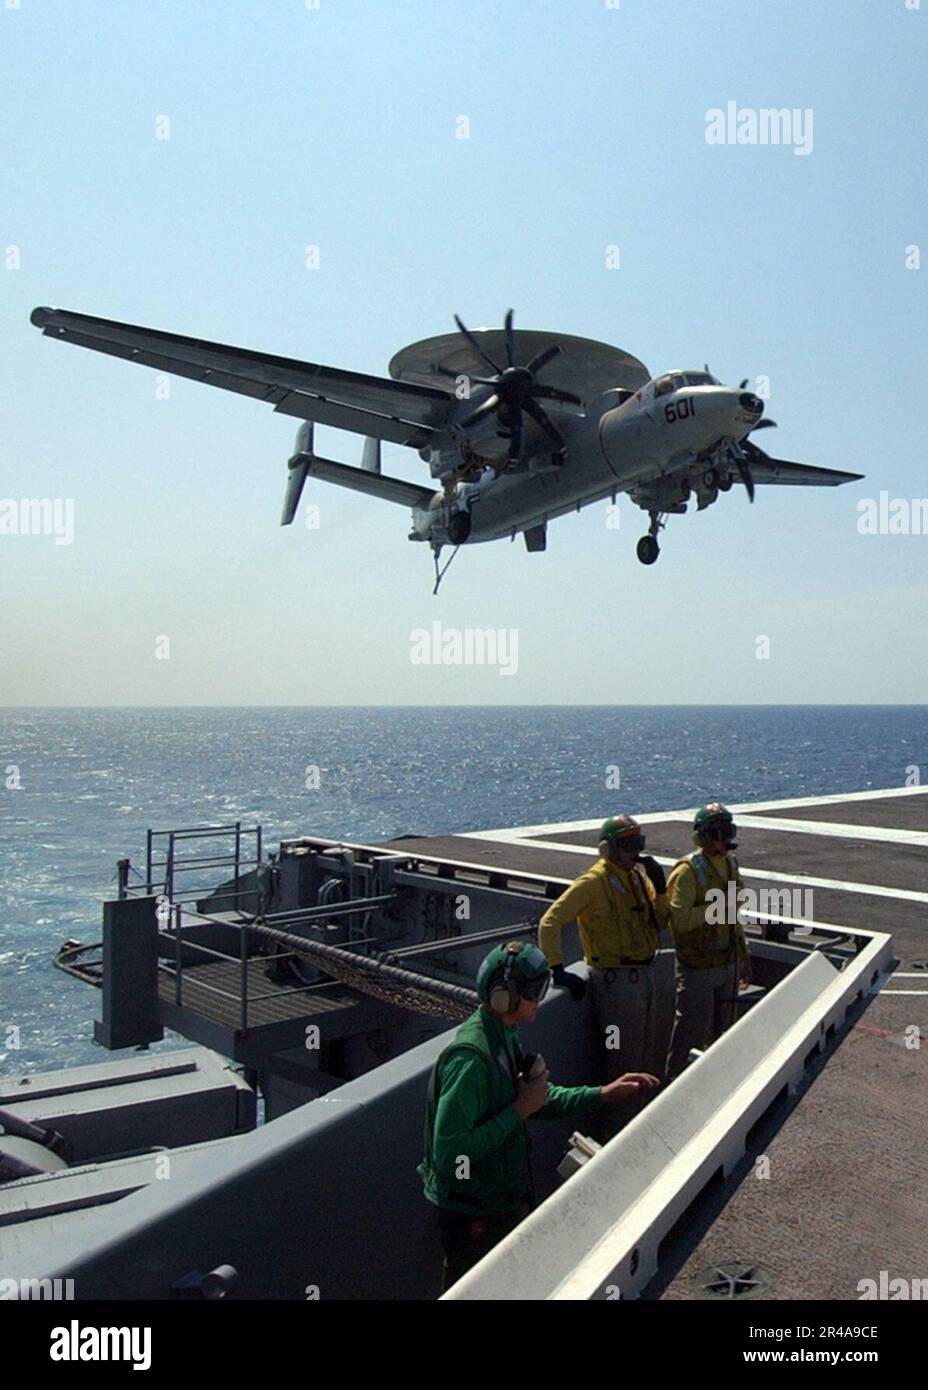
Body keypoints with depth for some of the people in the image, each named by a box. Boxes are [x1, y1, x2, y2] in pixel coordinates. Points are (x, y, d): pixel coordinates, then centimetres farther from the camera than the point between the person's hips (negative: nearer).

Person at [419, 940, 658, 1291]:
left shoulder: (504, 1037, 1)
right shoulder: (471, 1057, -30)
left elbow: (542, 1101, 14)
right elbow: (449, 1155, -33)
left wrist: (603, 1094, 3)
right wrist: (519, 1110, -27)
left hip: (508, 1200, 9)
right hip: (475, 1218, -9)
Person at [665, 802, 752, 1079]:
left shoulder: (730, 864, 8)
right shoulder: (688, 870, -18)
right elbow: (678, 920, -27)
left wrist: (744, 956, 19)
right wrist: (715, 906, -25)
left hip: (728, 963, 7)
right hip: (699, 968, -7)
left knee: (722, 1030, 18)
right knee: (692, 1030, 0)